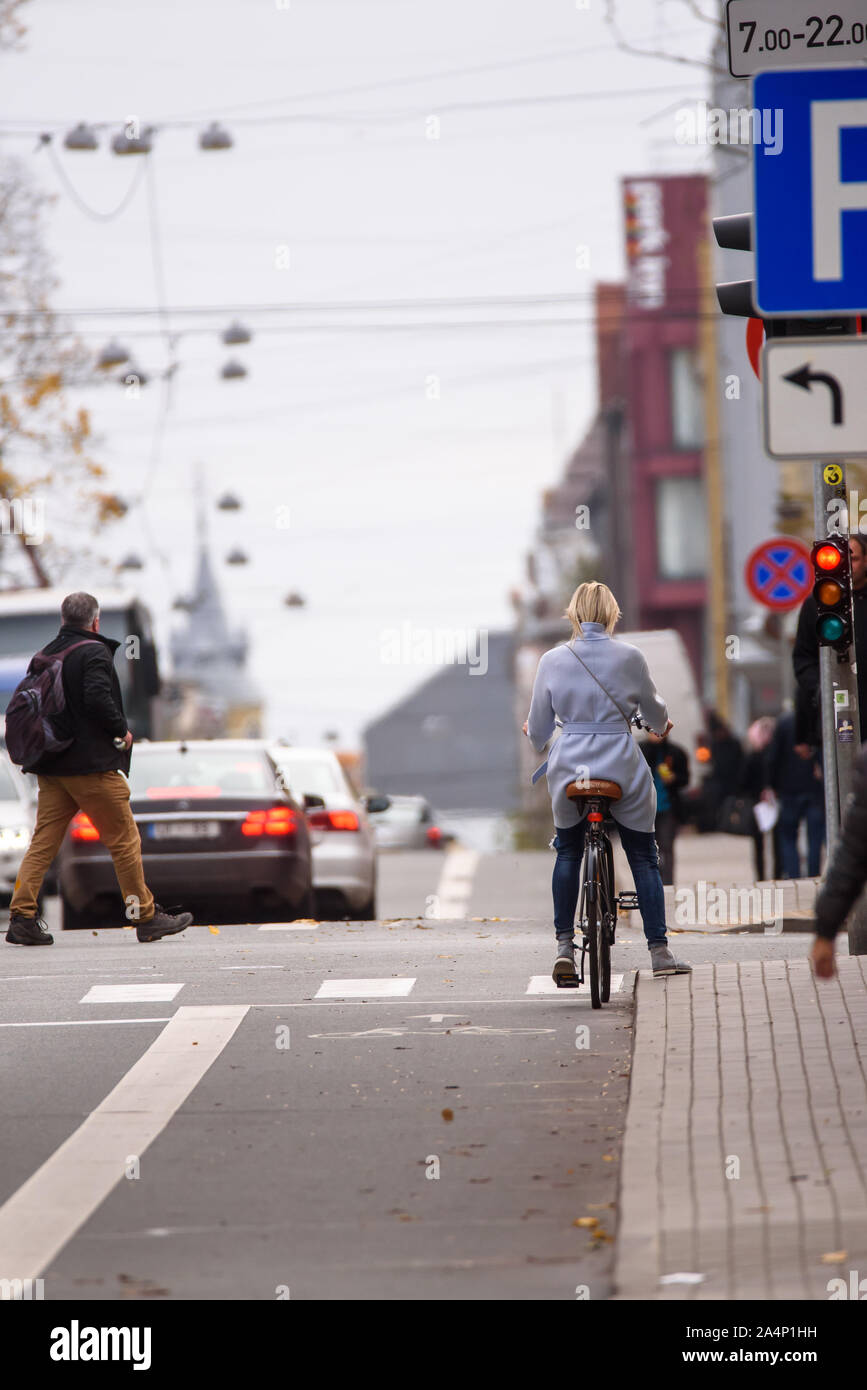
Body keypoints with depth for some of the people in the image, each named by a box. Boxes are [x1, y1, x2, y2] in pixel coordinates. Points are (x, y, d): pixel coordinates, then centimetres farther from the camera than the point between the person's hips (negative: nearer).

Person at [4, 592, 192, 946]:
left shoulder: (45, 655, 12)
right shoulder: (94, 652, -10)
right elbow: (97, 698, -23)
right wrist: (121, 730, -9)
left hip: (51, 768, 7)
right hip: (93, 765, -7)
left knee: (43, 841, 5)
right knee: (124, 840, 3)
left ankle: (21, 917, -5)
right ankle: (147, 917, 8)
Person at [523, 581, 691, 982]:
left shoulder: (552, 661, -3)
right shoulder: (630, 658, -5)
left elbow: (538, 730, 5)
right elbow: (654, 711, 11)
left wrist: (533, 734, 30)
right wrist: (662, 724, 36)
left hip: (569, 769, 1)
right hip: (623, 767, -1)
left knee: (567, 853, 22)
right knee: (644, 857, 12)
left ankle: (564, 945, 13)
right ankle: (659, 951, 10)